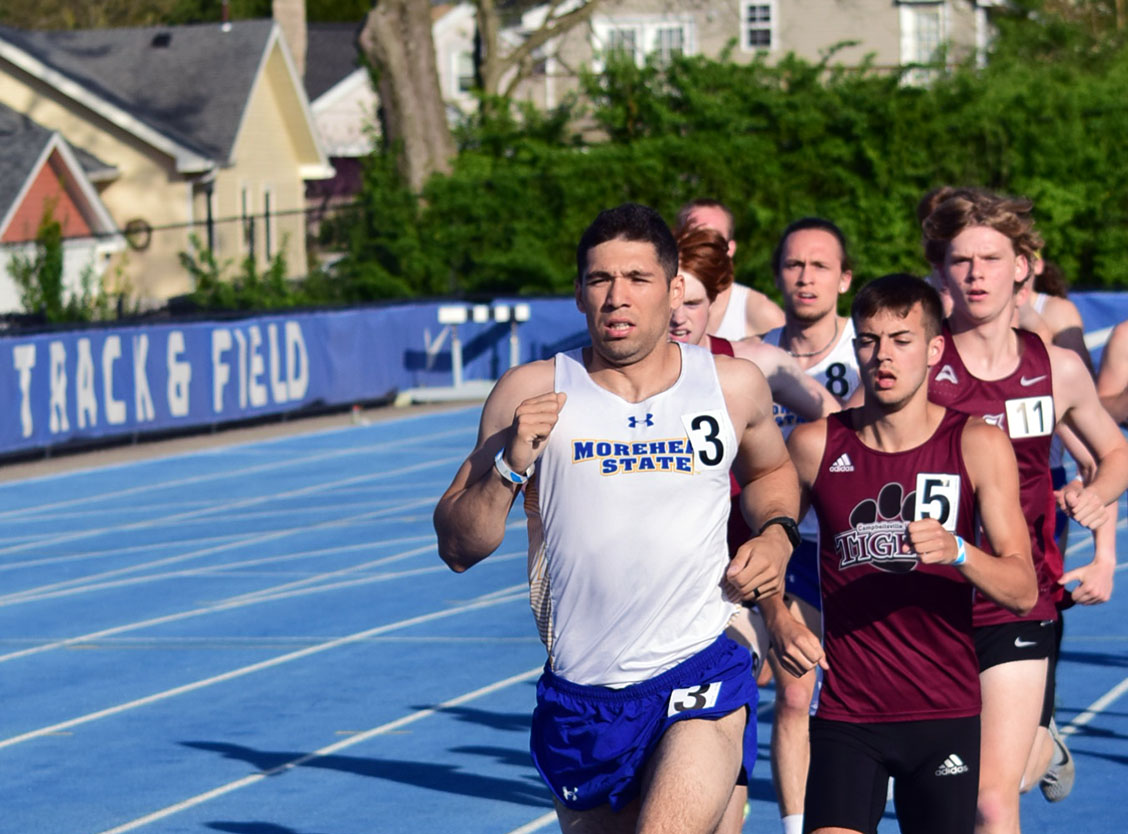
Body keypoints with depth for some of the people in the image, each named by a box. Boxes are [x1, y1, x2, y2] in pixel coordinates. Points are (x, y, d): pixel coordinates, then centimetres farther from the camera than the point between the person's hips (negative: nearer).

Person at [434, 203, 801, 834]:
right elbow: (459, 548, 0)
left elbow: (771, 470, 27)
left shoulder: (735, 386, 4)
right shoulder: (532, 394, -1)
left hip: (703, 670, -2)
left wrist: (775, 535, 6)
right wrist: (508, 466, -16)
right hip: (582, 696, 2)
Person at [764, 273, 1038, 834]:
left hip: (947, 714, 1)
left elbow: (1023, 590, -6)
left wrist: (957, 552, -25)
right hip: (847, 713, -1)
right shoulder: (815, 446, 1)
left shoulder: (978, 445, -1)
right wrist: (778, 620, -5)